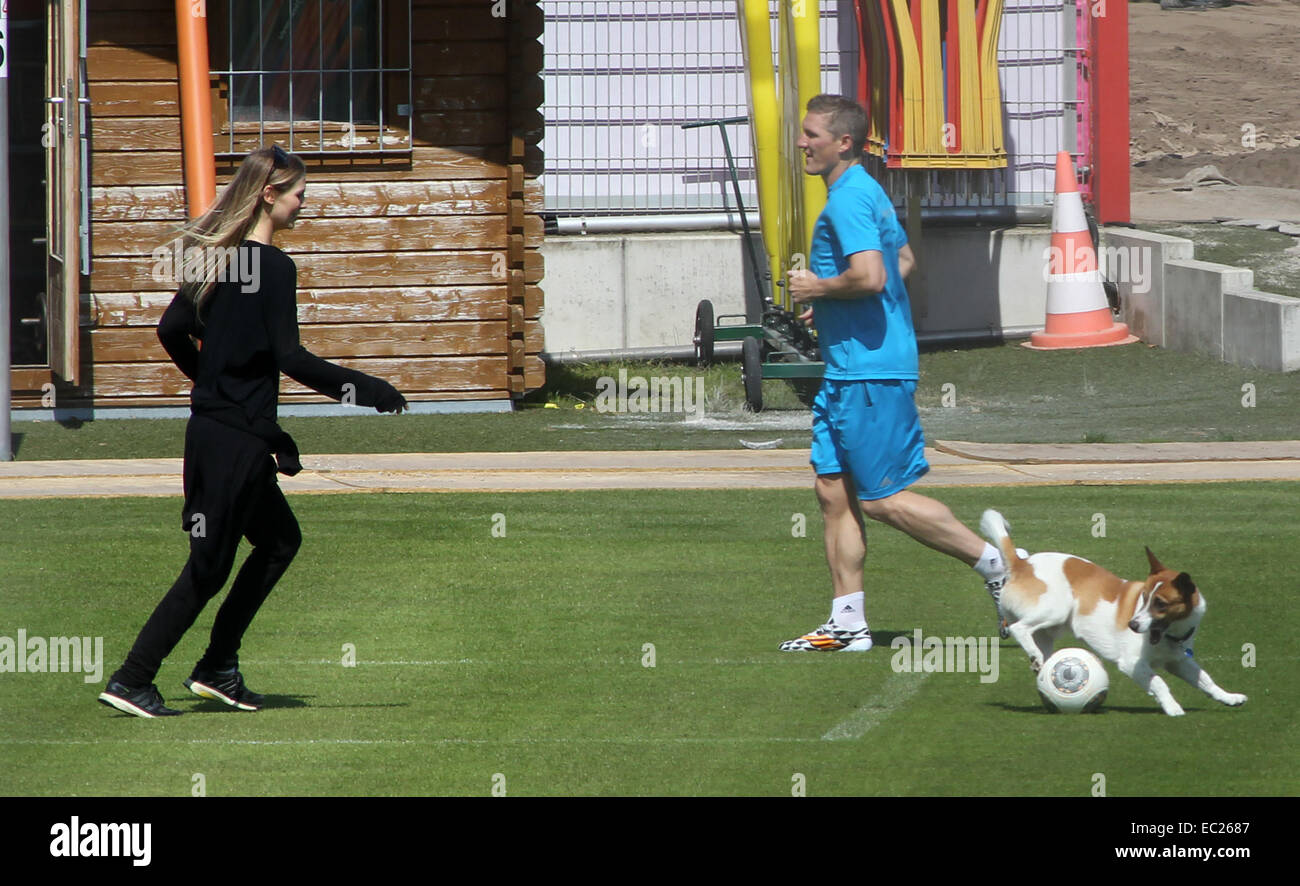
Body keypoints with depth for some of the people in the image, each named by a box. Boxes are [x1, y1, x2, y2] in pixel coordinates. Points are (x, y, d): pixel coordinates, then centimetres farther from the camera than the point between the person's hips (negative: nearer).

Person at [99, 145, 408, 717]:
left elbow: (171, 331, 13)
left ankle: (217, 669, 18)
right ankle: (132, 680, -1)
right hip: (239, 438, -9)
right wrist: (366, 390, -16)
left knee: (279, 540, 20)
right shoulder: (273, 267, -16)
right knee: (208, 567, -1)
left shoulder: (215, 256, 9)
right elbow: (290, 359, -21)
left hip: (210, 428, 9)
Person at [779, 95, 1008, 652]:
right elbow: (903, 261, 30)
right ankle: (847, 622, 8)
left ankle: (997, 563, 0)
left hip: (870, 371, -11)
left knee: (883, 499, -7)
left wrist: (818, 288, -12)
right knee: (834, 490, 7)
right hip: (849, 370, 11)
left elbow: (870, 276, -29)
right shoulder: (868, 193, 16)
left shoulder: (848, 199, -16)